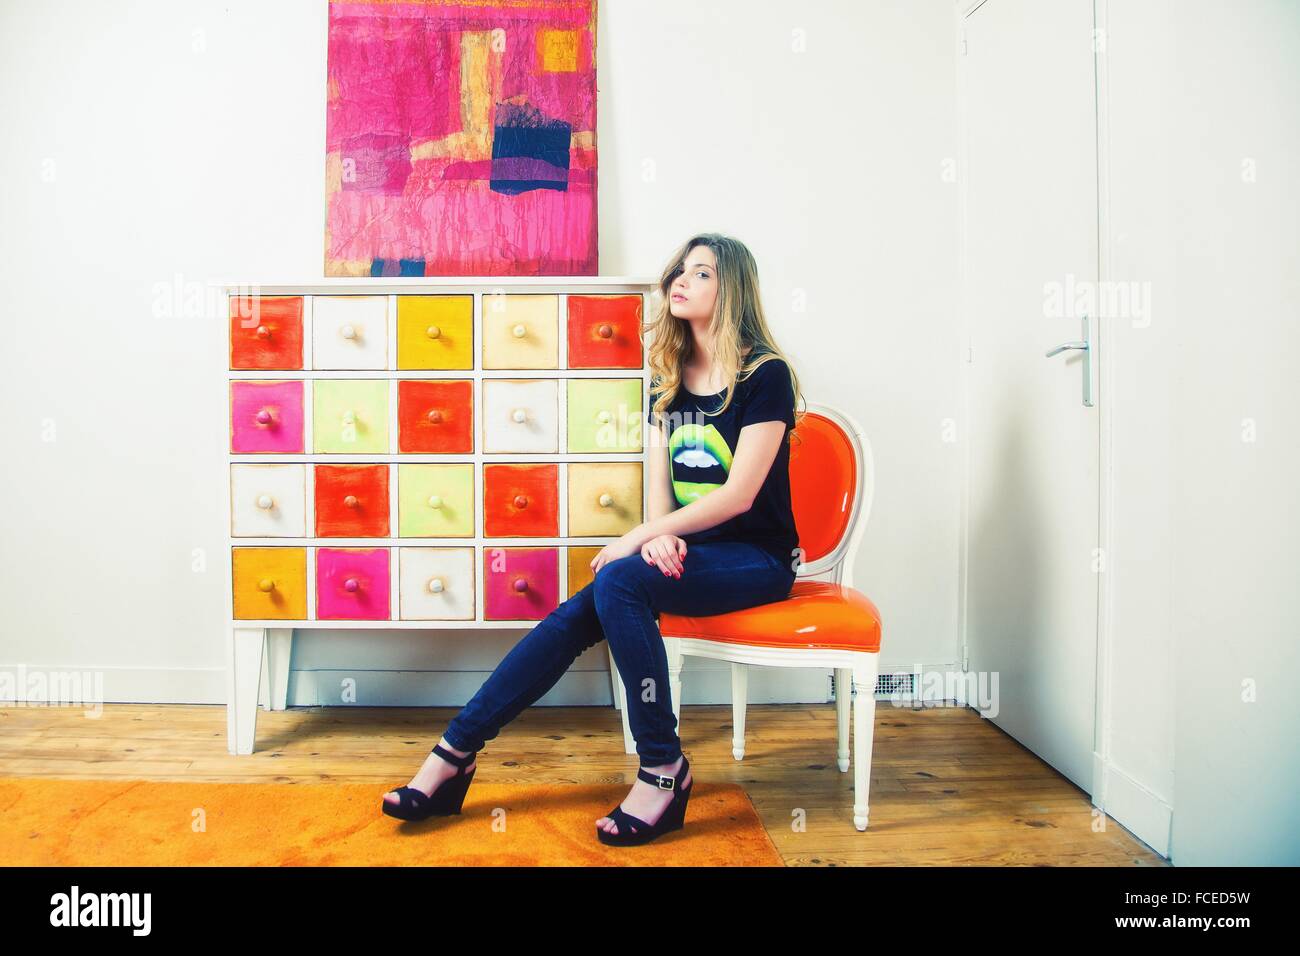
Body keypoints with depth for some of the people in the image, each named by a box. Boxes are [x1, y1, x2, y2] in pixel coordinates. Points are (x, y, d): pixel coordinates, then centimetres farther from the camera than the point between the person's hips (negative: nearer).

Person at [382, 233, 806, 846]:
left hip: (756, 559, -5)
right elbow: (660, 485, 7)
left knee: (618, 581, -30)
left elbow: (738, 494, -16)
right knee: (576, 616, -16)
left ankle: (663, 770, -19)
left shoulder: (765, 375, -10)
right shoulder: (668, 379, 10)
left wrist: (638, 538, -17)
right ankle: (454, 754, -10)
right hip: (686, 547, 6)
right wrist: (659, 537, -16)